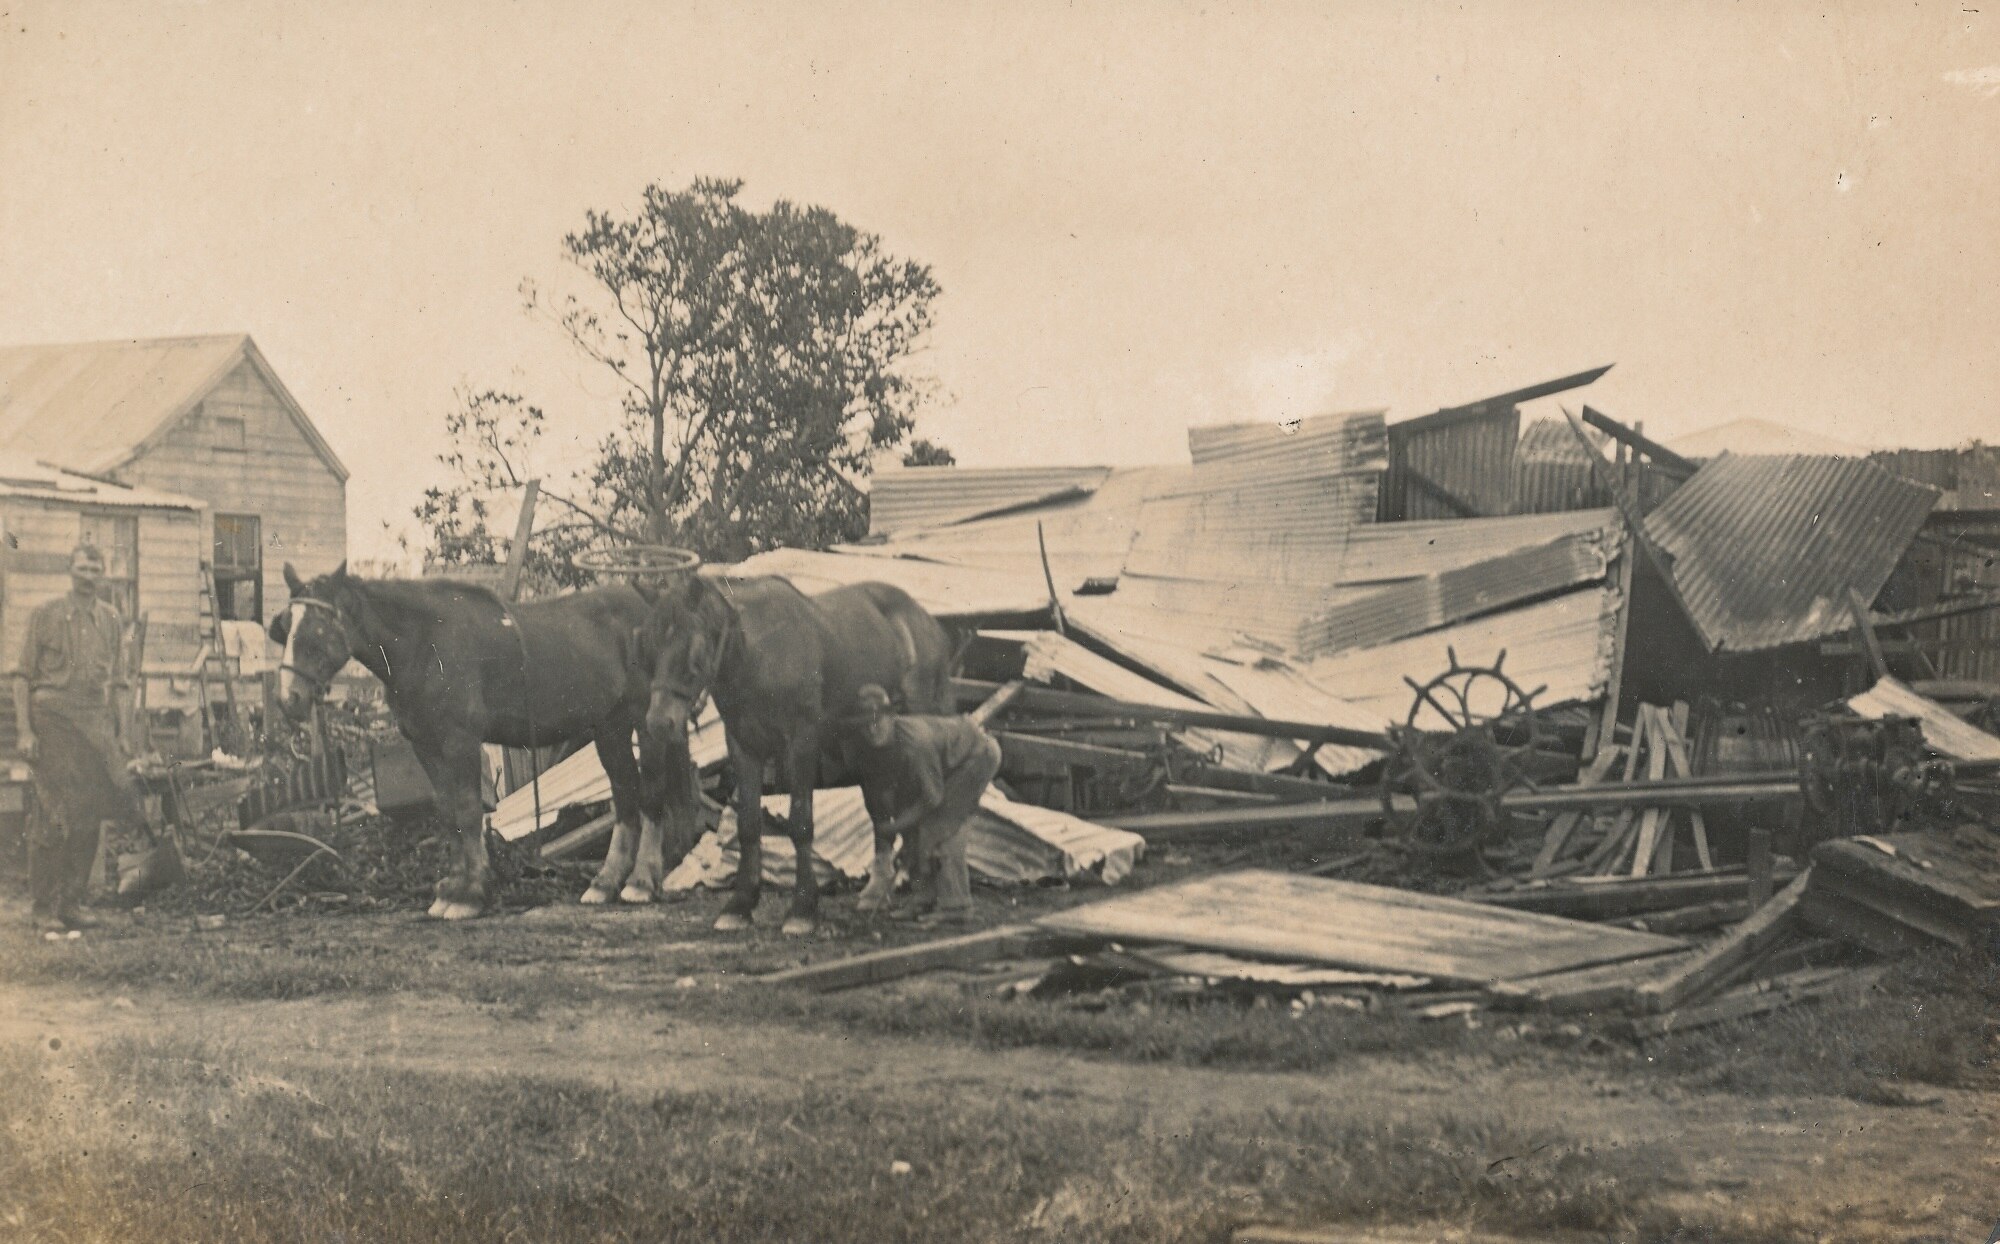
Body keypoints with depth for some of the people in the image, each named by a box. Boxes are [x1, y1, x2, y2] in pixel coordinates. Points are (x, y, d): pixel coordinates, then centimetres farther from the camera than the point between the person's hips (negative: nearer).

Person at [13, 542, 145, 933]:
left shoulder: (111, 620, 12)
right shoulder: (46, 615, 3)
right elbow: (23, 677, 1)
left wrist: (121, 734, 11)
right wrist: (25, 729, -7)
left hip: (97, 721, 4)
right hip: (53, 720, -4)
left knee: (92, 813, 3)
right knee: (58, 814, -8)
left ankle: (74, 901, 13)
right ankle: (44, 906, -1)